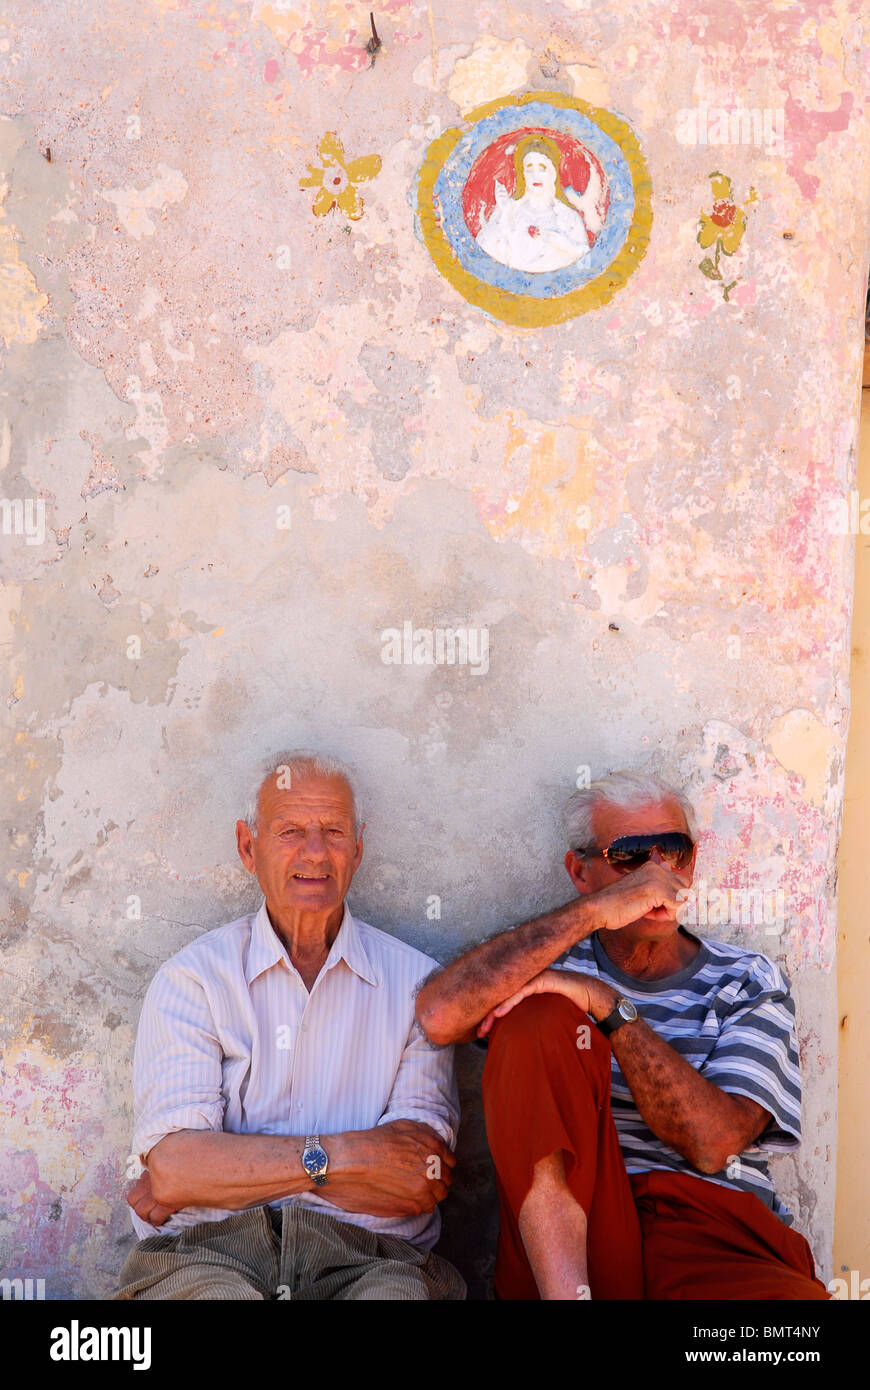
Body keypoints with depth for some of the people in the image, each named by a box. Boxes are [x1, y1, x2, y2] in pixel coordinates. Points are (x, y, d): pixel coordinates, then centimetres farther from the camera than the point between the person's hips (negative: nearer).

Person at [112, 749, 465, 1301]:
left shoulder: (415, 980, 10)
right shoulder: (192, 978, 8)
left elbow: (420, 1183, -1)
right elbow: (171, 1165, -4)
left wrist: (220, 1172, -4)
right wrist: (340, 1156, -10)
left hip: (364, 1257, 1)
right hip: (208, 1252, -1)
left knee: (399, 1291, -33)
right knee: (214, 1294, -35)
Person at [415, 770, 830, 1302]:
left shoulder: (749, 981, 14)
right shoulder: (550, 960, 13)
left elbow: (713, 1143, -4)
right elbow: (439, 1015, -12)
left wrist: (608, 1005, -11)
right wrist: (591, 913, -14)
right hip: (562, 1248, 3)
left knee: (793, 1295, -39)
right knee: (539, 1017, -20)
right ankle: (566, 1290, -25)